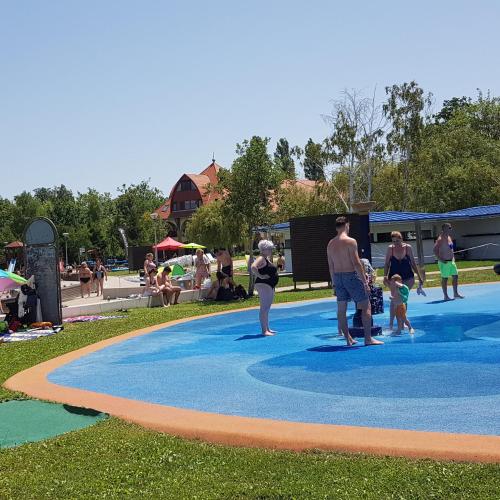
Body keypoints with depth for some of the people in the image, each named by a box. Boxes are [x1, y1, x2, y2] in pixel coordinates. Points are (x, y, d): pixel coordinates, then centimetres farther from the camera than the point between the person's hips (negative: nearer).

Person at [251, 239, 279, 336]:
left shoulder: (267, 258, 17)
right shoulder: (261, 258, -13)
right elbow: (253, 267, -31)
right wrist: (260, 276, -24)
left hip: (270, 286, 11)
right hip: (263, 285, -11)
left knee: (267, 308, 14)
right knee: (264, 308, -11)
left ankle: (267, 328, 21)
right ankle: (264, 330, -11)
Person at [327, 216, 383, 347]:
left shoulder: (330, 244, 7)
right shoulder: (350, 241, -12)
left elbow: (331, 266, 11)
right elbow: (356, 263, -17)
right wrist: (365, 282, -13)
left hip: (338, 277, 7)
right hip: (351, 276, -7)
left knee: (341, 309, 10)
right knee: (365, 306, 2)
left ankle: (348, 339, 17)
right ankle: (368, 338, -1)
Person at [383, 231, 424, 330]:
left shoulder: (408, 247, -3)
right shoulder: (390, 248, -5)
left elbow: (413, 263, 5)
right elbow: (387, 264, 0)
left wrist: (419, 276, 5)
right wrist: (385, 276, -11)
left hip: (408, 277, 1)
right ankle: (391, 323, -7)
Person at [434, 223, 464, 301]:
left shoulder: (449, 237, 13)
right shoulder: (440, 239, -15)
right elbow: (435, 250, -20)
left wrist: (453, 258, 16)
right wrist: (440, 259, -22)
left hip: (451, 261, 9)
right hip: (444, 262, -9)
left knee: (455, 276, 10)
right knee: (444, 278, -2)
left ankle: (455, 294, 19)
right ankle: (446, 296, 5)